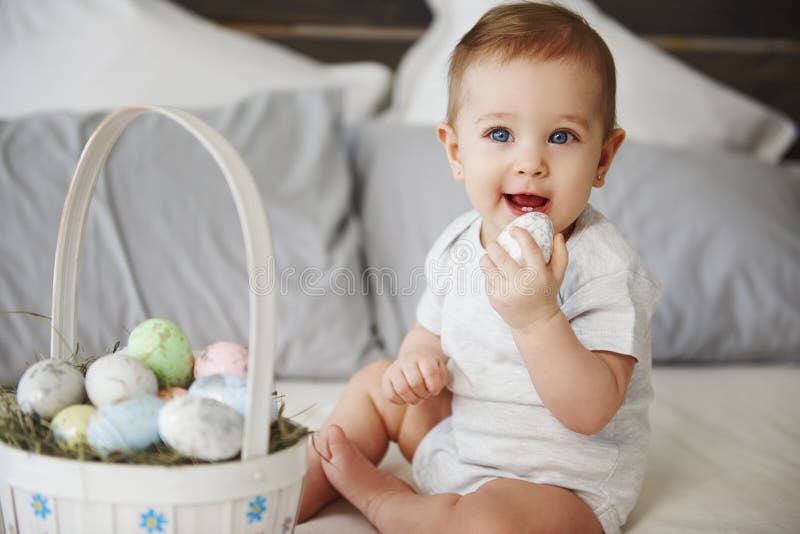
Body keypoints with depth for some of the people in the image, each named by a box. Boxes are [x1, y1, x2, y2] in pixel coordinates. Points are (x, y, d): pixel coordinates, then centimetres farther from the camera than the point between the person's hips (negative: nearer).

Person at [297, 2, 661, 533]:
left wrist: (537, 317, -43)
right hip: (457, 444, 8)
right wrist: (416, 360, -10)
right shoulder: (458, 245, -3)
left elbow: (591, 413, -31)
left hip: (562, 483, -7)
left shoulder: (602, 266, -26)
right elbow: (432, 330, 14)